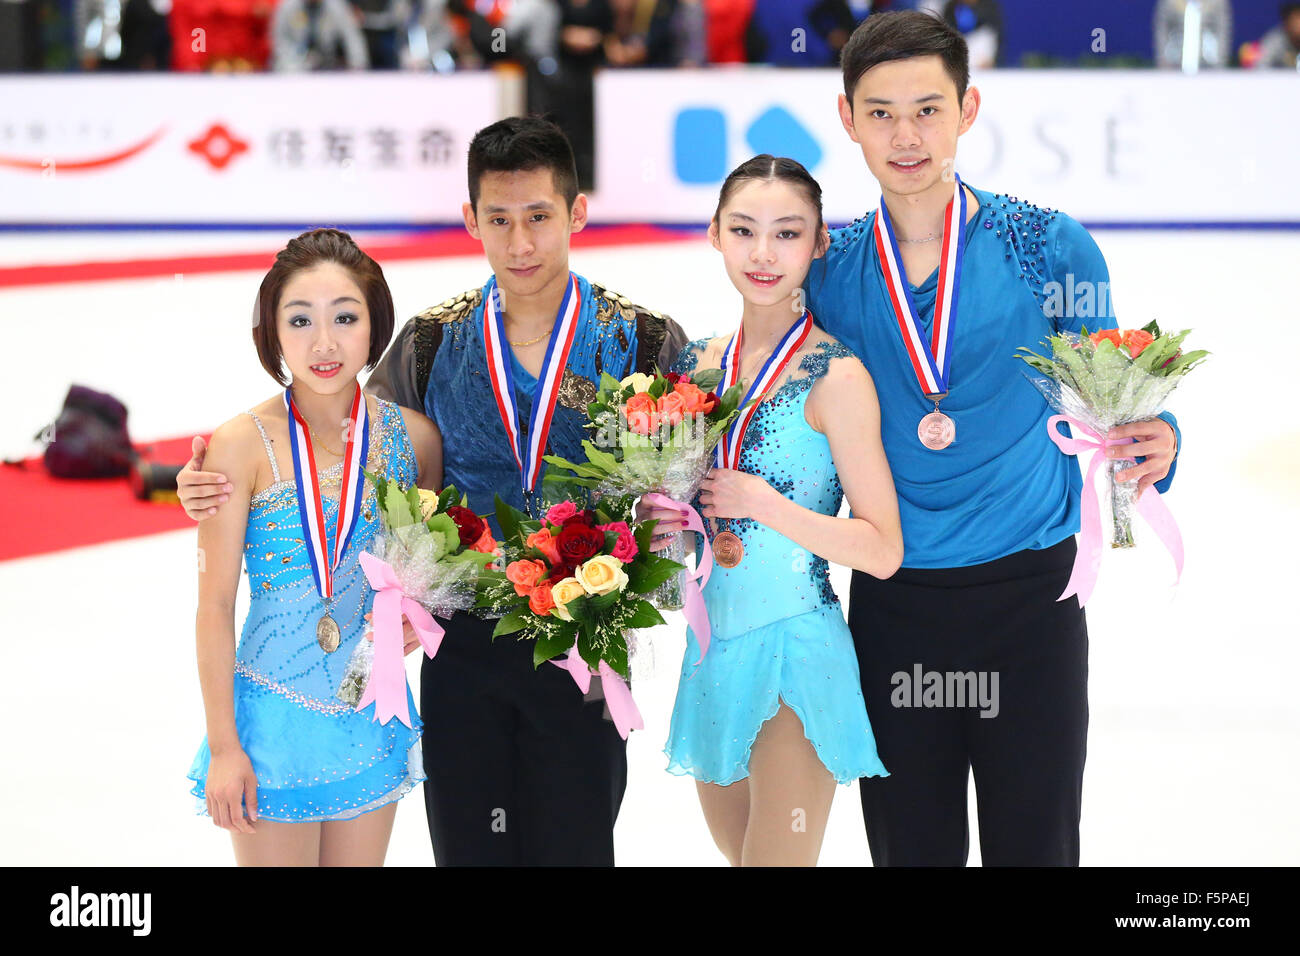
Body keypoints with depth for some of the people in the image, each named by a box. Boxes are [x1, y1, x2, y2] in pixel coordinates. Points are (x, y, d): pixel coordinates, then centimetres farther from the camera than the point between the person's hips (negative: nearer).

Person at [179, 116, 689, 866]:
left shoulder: (646, 342, -3)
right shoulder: (432, 345, 3)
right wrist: (227, 489, -3)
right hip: (463, 644, 2)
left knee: (573, 844, 5)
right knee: (468, 846, 9)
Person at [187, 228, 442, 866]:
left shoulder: (413, 436, -3)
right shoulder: (242, 446, -13)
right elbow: (215, 604, -9)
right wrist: (223, 746, -8)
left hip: (373, 714, 3)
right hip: (274, 715, -3)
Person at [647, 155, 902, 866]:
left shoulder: (835, 375, -13)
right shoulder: (697, 364, 6)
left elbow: (882, 551, -13)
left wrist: (761, 503, -20)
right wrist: (664, 520, -4)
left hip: (796, 652, -6)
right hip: (712, 645, 7)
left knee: (777, 858, -3)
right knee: (732, 851, 18)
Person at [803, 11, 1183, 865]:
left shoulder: (1051, 248, -5)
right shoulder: (828, 269, 2)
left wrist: (1153, 445, -22)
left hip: (1029, 596, -2)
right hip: (891, 603, 2)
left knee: (1035, 844, 4)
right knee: (909, 847, 13)